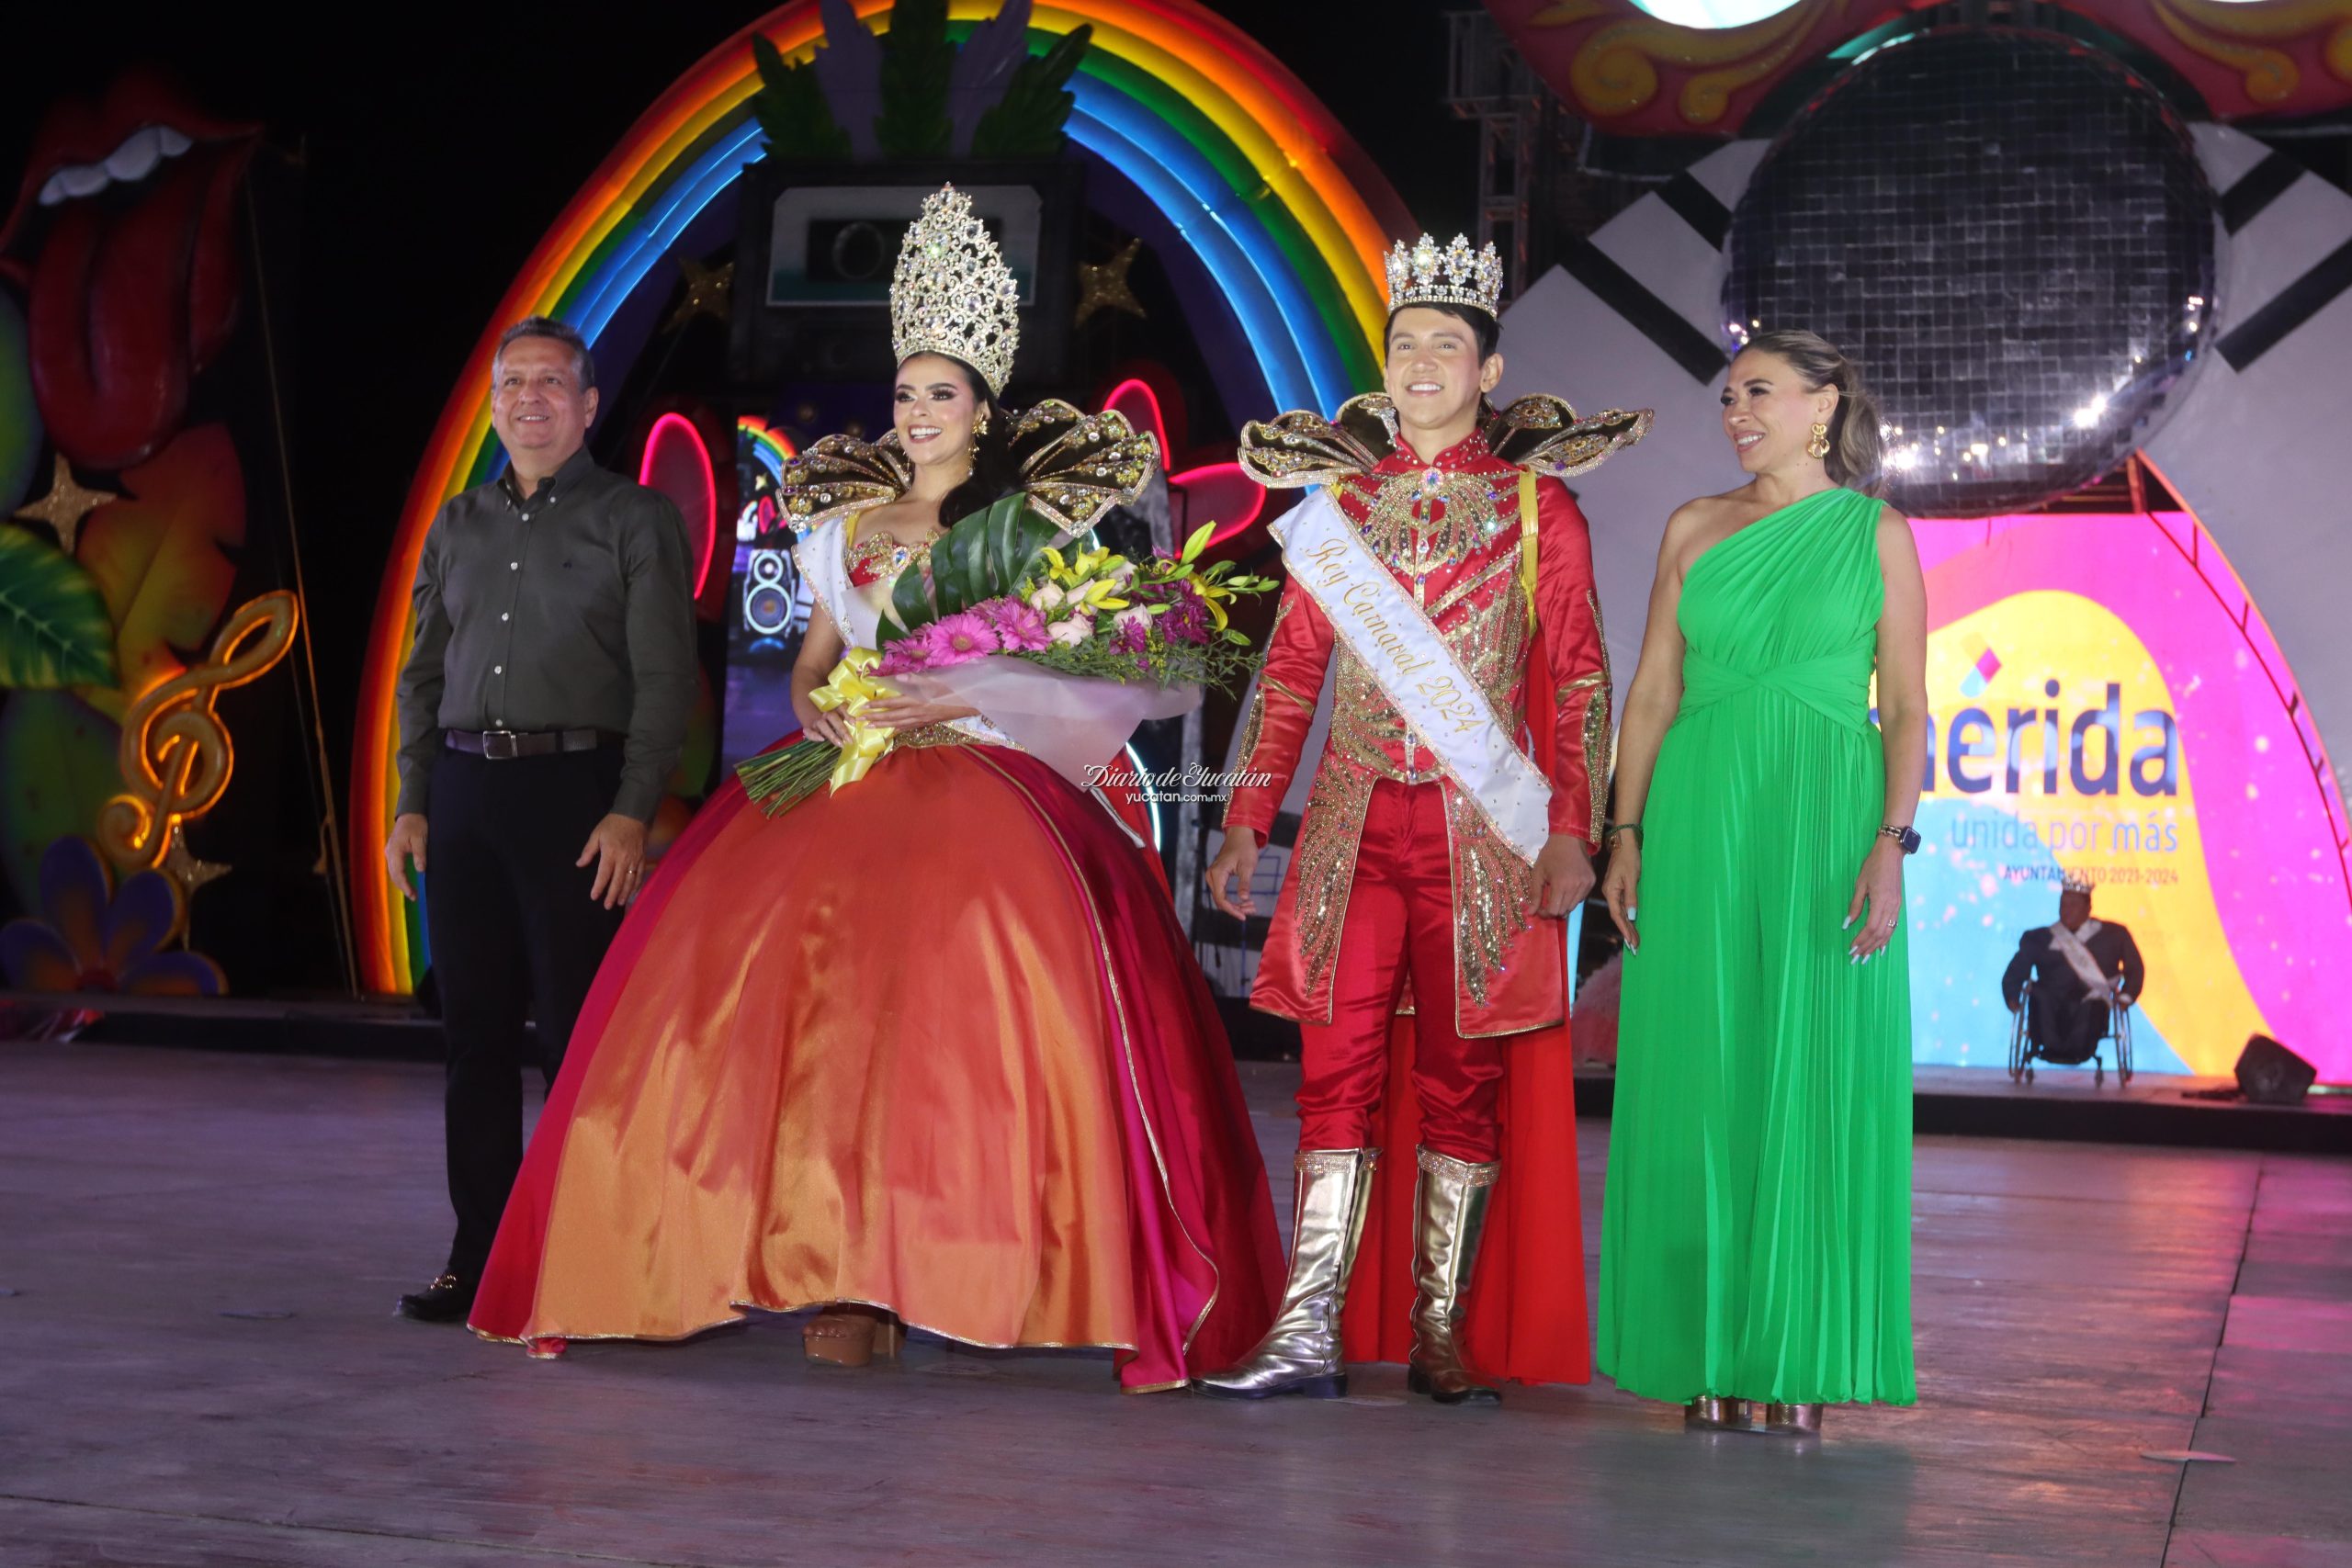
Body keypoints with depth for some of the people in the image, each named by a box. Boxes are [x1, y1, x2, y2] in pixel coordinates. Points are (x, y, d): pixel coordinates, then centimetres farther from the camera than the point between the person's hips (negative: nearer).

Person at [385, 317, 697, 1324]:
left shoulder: (635, 521, 4)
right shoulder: (457, 526, 18)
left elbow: (664, 680, -3)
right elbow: (424, 674, 20)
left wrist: (632, 812, -12)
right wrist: (411, 803, 10)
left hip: (576, 788, -5)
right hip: (463, 790, 5)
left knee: (575, 1033, -5)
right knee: (474, 1030, 5)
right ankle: (479, 1253, 12)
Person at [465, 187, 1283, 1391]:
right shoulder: (846, 525, 19)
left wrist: (955, 696, -14)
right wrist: (814, 702, -1)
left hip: (979, 791, -4)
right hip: (847, 791, 4)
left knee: (950, 1009, -23)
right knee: (813, 1002, -13)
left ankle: (935, 1273, -19)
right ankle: (846, 1279, -11)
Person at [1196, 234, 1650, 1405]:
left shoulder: (1537, 503, 6)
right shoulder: (1341, 498, 13)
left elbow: (1579, 681, 2)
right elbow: (1291, 670, 13)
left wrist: (1571, 831, -7)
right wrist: (1246, 821, 7)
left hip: (1482, 828, -2)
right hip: (1354, 824, 2)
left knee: (1464, 1077, 1)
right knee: (1339, 1067, -4)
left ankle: (1439, 1335, 8)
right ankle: (1308, 1335, -5)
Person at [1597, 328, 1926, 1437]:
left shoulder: (1875, 532, 4)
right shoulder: (1694, 528, 11)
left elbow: (1908, 706, 0)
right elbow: (1652, 691, 10)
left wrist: (1891, 843, -11)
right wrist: (1626, 832, 1)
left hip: (1827, 817, -2)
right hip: (1701, 817, 2)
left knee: (1817, 1081, -2)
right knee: (1699, 1079, 1)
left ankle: (1801, 1363, 6)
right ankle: (1711, 1355, 10)